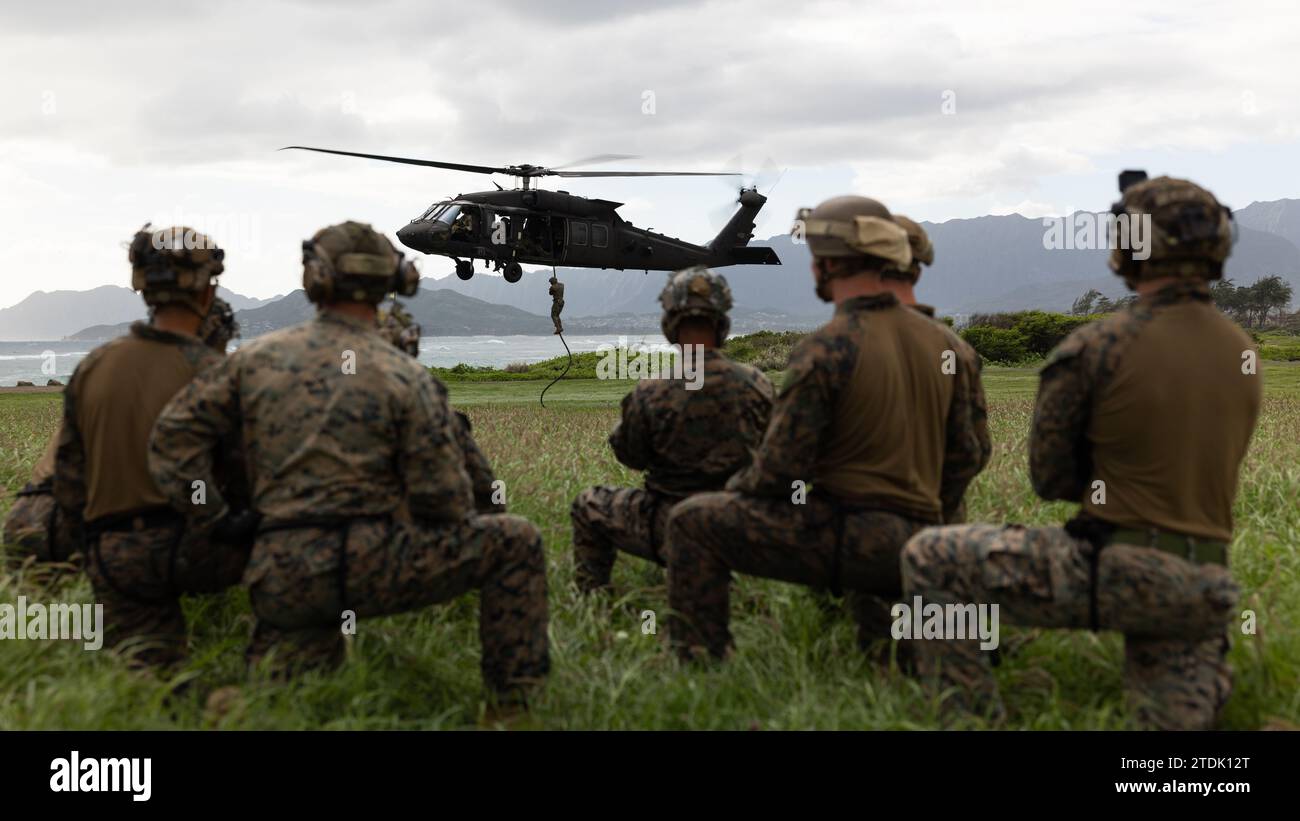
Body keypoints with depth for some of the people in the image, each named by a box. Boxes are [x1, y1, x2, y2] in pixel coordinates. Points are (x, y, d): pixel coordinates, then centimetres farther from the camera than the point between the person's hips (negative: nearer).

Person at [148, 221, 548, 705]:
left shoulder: (256, 358, 8)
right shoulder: (405, 377, -5)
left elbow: (174, 434, 10)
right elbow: (443, 499, -7)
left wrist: (212, 521, 16)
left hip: (279, 578, 5)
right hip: (370, 563, -4)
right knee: (514, 542, 9)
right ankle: (513, 703, 9)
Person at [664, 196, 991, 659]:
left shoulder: (826, 349, -15)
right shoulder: (938, 341, 6)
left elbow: (779, 471, -15)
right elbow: (967, 456, 12)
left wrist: (736, 488, 6)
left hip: (845, 535, -7)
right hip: (914, 549, 7)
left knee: (692, 520, 5)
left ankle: (699, 663, 5)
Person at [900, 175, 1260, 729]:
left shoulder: (1098, 347, -12)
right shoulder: (1243, 352, 8)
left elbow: (1049, 477, -3)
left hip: (1114, 572, -6)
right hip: (1203, 588, 7)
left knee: (928, 558, 4)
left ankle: (972, 718, 5)